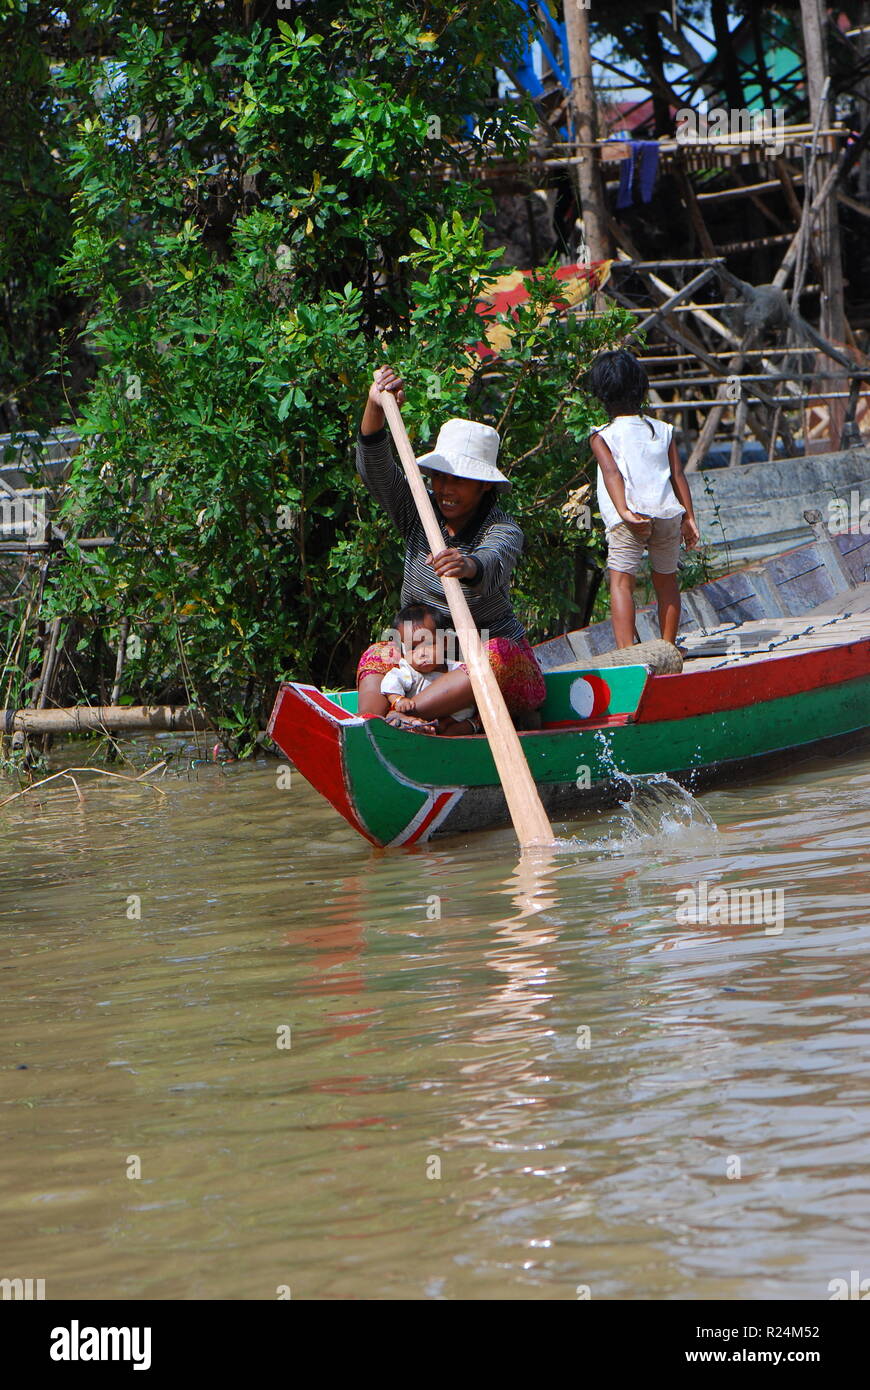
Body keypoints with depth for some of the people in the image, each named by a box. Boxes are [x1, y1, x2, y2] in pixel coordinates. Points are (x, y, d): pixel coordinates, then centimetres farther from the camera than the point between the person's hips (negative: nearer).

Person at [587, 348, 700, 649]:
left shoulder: (602, 437, 4)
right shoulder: (663, 431, 15)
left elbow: (612, 472, -11)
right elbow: (678, 475, 11)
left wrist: (624, 512, -21)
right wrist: (689, 517, 14)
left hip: (630, 519, -4)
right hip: (668, 512, 4)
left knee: (621, 580, -7)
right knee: (665, 580, 17)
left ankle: (626, 649, -20)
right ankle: (668, 647, 24)